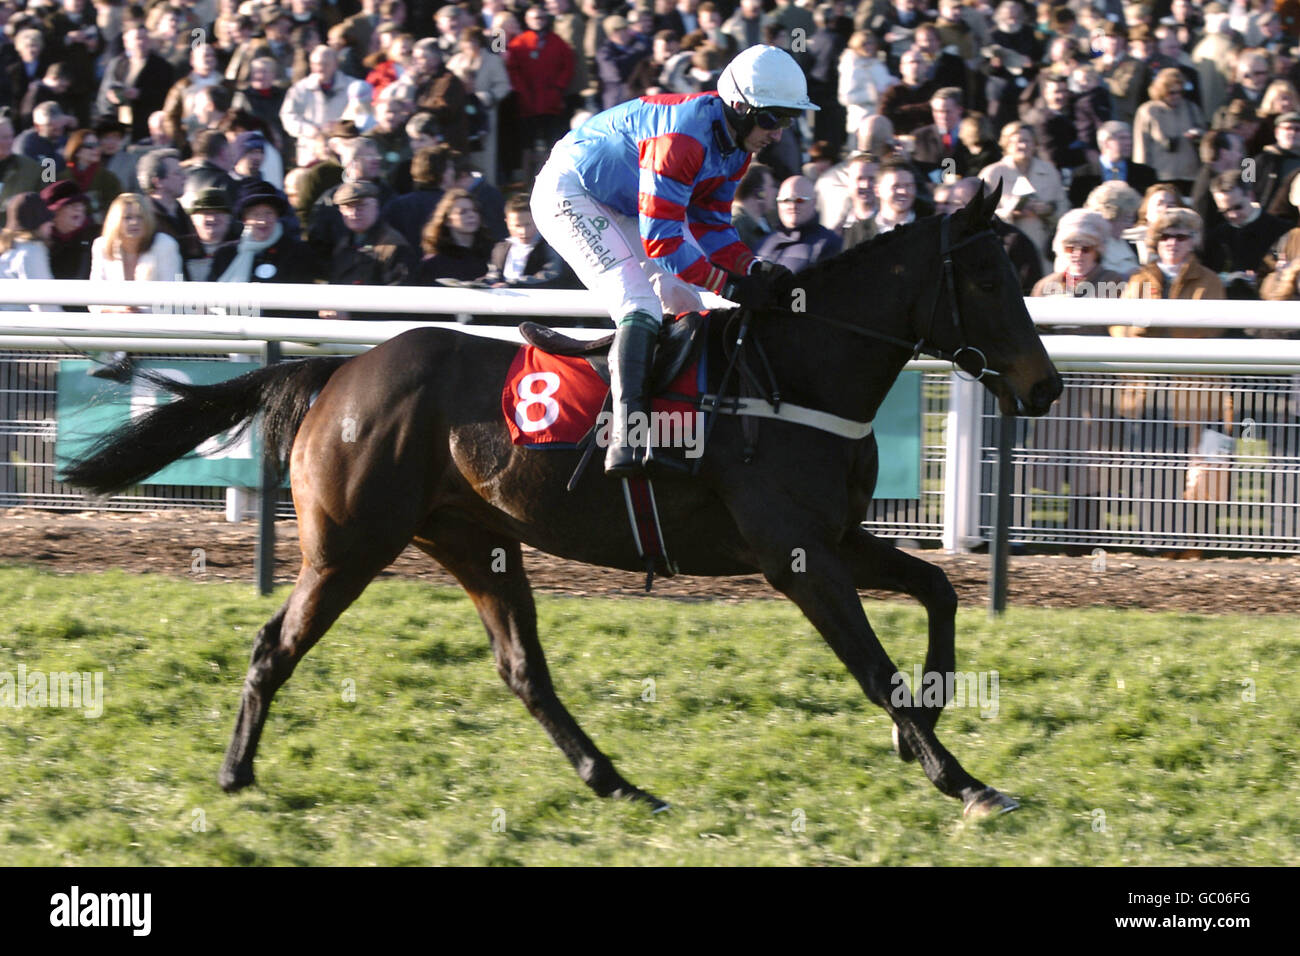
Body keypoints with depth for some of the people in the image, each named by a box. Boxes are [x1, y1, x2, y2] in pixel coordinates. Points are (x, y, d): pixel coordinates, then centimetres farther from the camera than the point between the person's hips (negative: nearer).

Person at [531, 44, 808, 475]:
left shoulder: (734, 147, -4)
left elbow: (710, 226, 3)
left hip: (622, 207, 11)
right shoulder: (682, 136, -34)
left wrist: (754, 269, -15)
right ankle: (626, 432, -36)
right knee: (640, 306, -26)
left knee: (686, 309, 5)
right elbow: (660, 239, -34)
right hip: (567, 193, -11)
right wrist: (731, 286, -34)